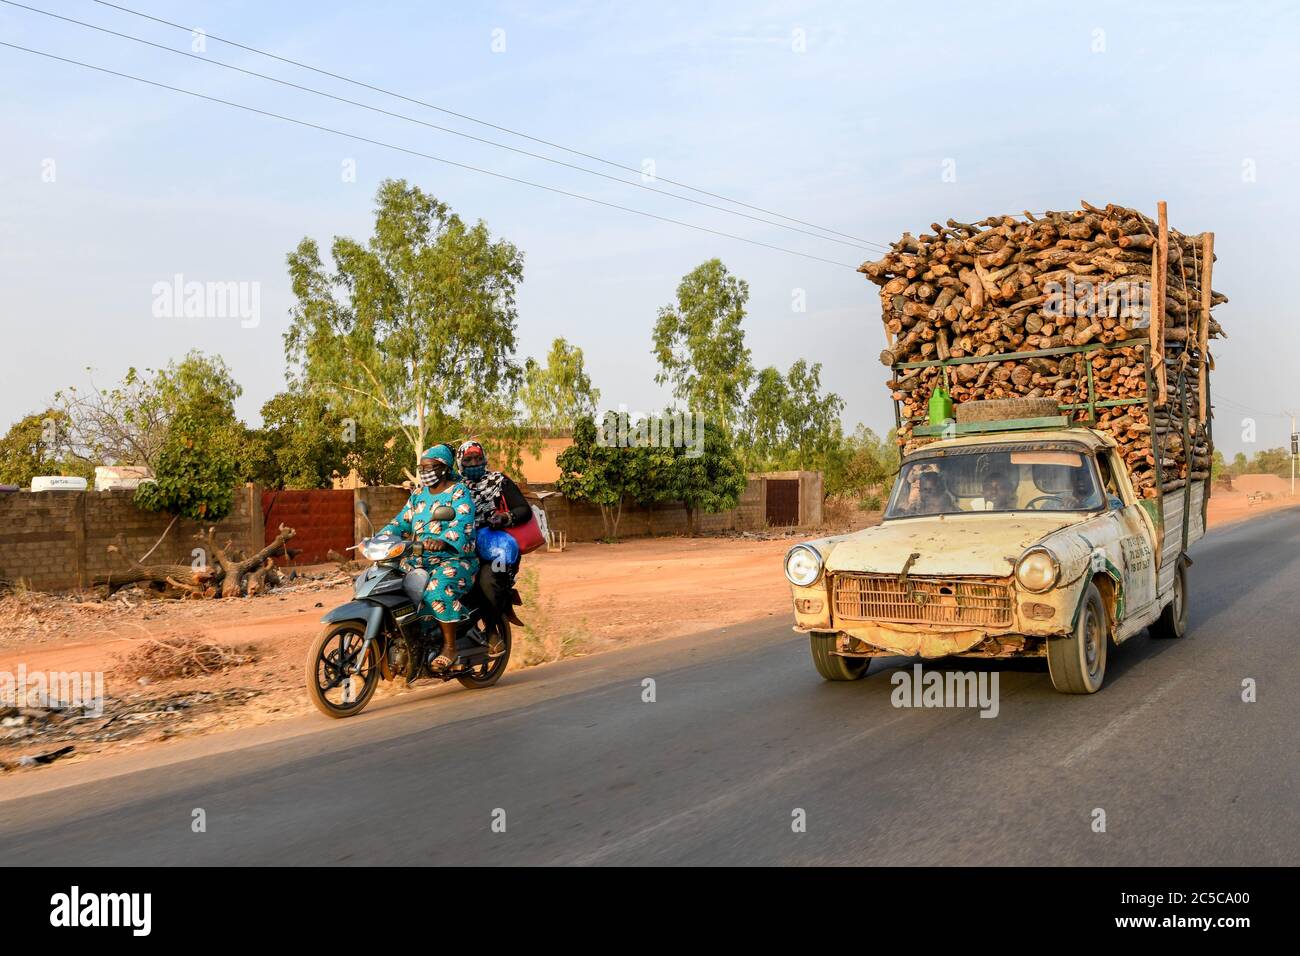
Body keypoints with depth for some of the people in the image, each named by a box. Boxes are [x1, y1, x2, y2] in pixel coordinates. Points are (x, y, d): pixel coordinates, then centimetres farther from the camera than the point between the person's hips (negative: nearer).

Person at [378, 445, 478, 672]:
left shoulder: (459, 493, -6)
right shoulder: (418, 494, 17)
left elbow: (462, 524, -22)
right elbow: (402, 521, 13)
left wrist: (443, 541, -42)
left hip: (456, 559, -7)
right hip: (420, 559, 8)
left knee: (438, 589, -35)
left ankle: (449, 647, -25)